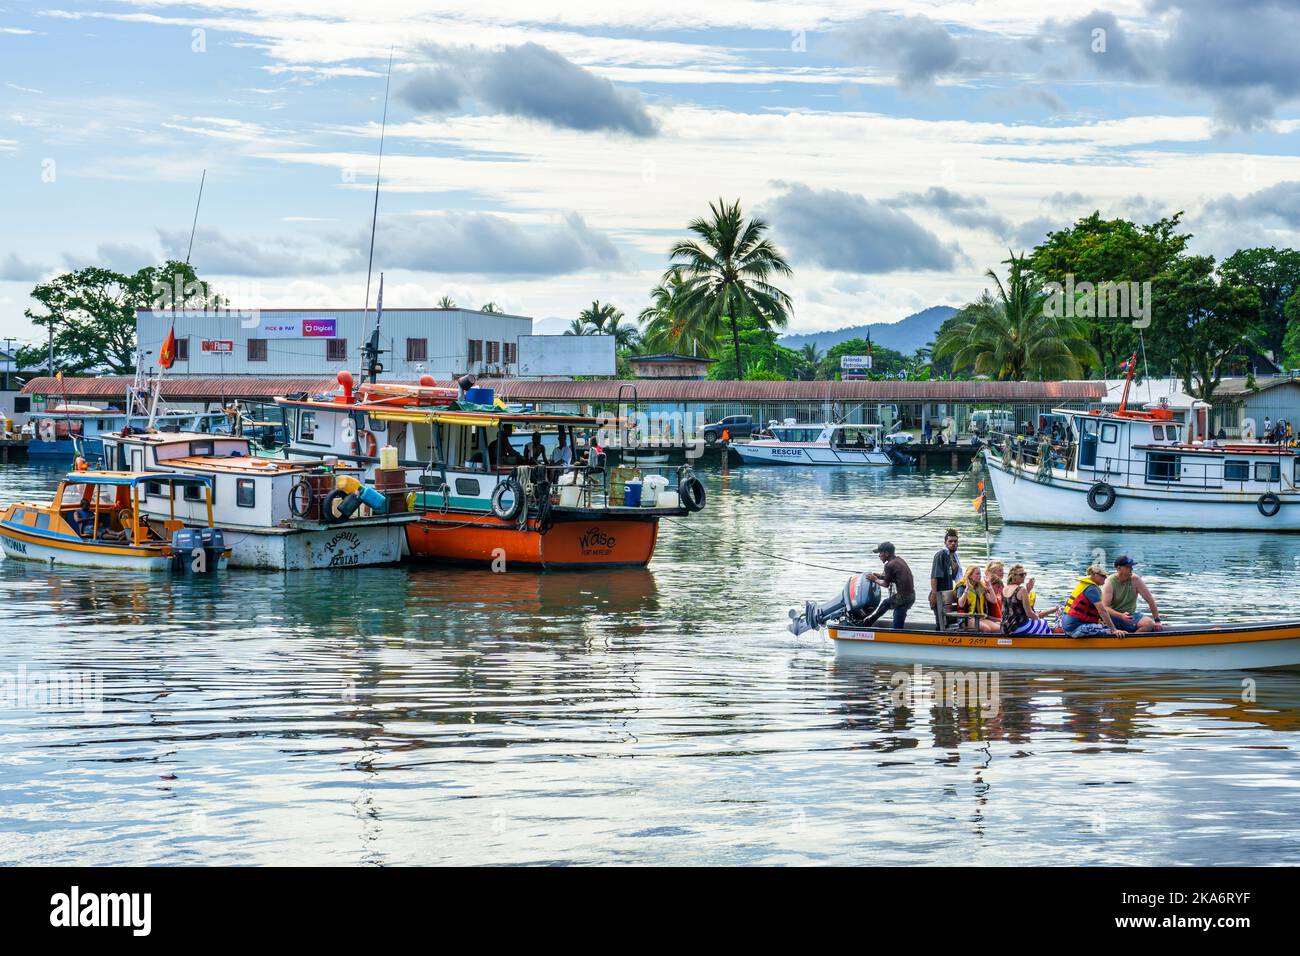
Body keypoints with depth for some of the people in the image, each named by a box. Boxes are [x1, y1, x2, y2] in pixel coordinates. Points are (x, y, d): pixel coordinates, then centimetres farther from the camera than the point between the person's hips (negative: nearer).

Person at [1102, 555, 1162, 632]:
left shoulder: (1135, 580, -4)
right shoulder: (1109, 582, -11)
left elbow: (1150, 600, 0)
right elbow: (1105, 607, -18)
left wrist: (1157, 620, -3)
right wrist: (1121, 616, -33)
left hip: (1131, 615, 3)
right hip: (1114, 616, -2)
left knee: (1149, 624, -27)